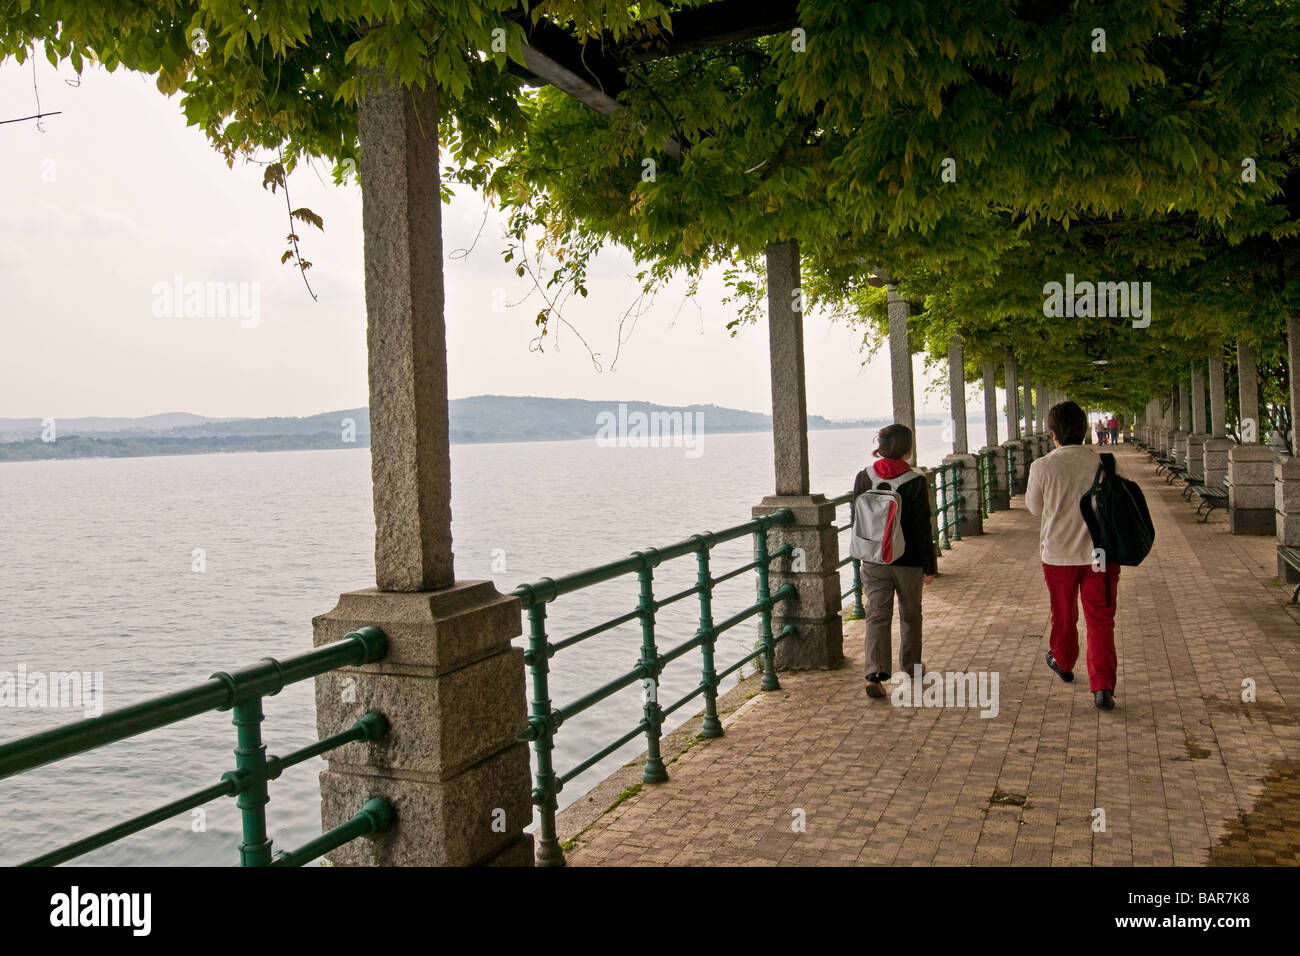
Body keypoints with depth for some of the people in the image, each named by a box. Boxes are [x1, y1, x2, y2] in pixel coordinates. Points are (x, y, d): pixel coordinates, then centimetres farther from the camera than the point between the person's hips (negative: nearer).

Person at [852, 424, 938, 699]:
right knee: (910, 615, 18)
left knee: (877, 616, 0)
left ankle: (875, 673, -15)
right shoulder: (915, 482, -13)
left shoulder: (863, 478, -2)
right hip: (908, 562, -2)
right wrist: (930, 565, -2)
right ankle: (910, 665, 33)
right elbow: (923, 527, -11)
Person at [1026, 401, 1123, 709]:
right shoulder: (1104, 462, -8)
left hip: (1058, 554, 0)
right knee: (1101, 620, 5)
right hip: (1100, 553, 0)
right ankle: (1103, 687, -2)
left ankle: (1063, 663, 44)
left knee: (1063, 615, 20)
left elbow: (1034, 507, 4)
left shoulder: (1042, 466, -12)